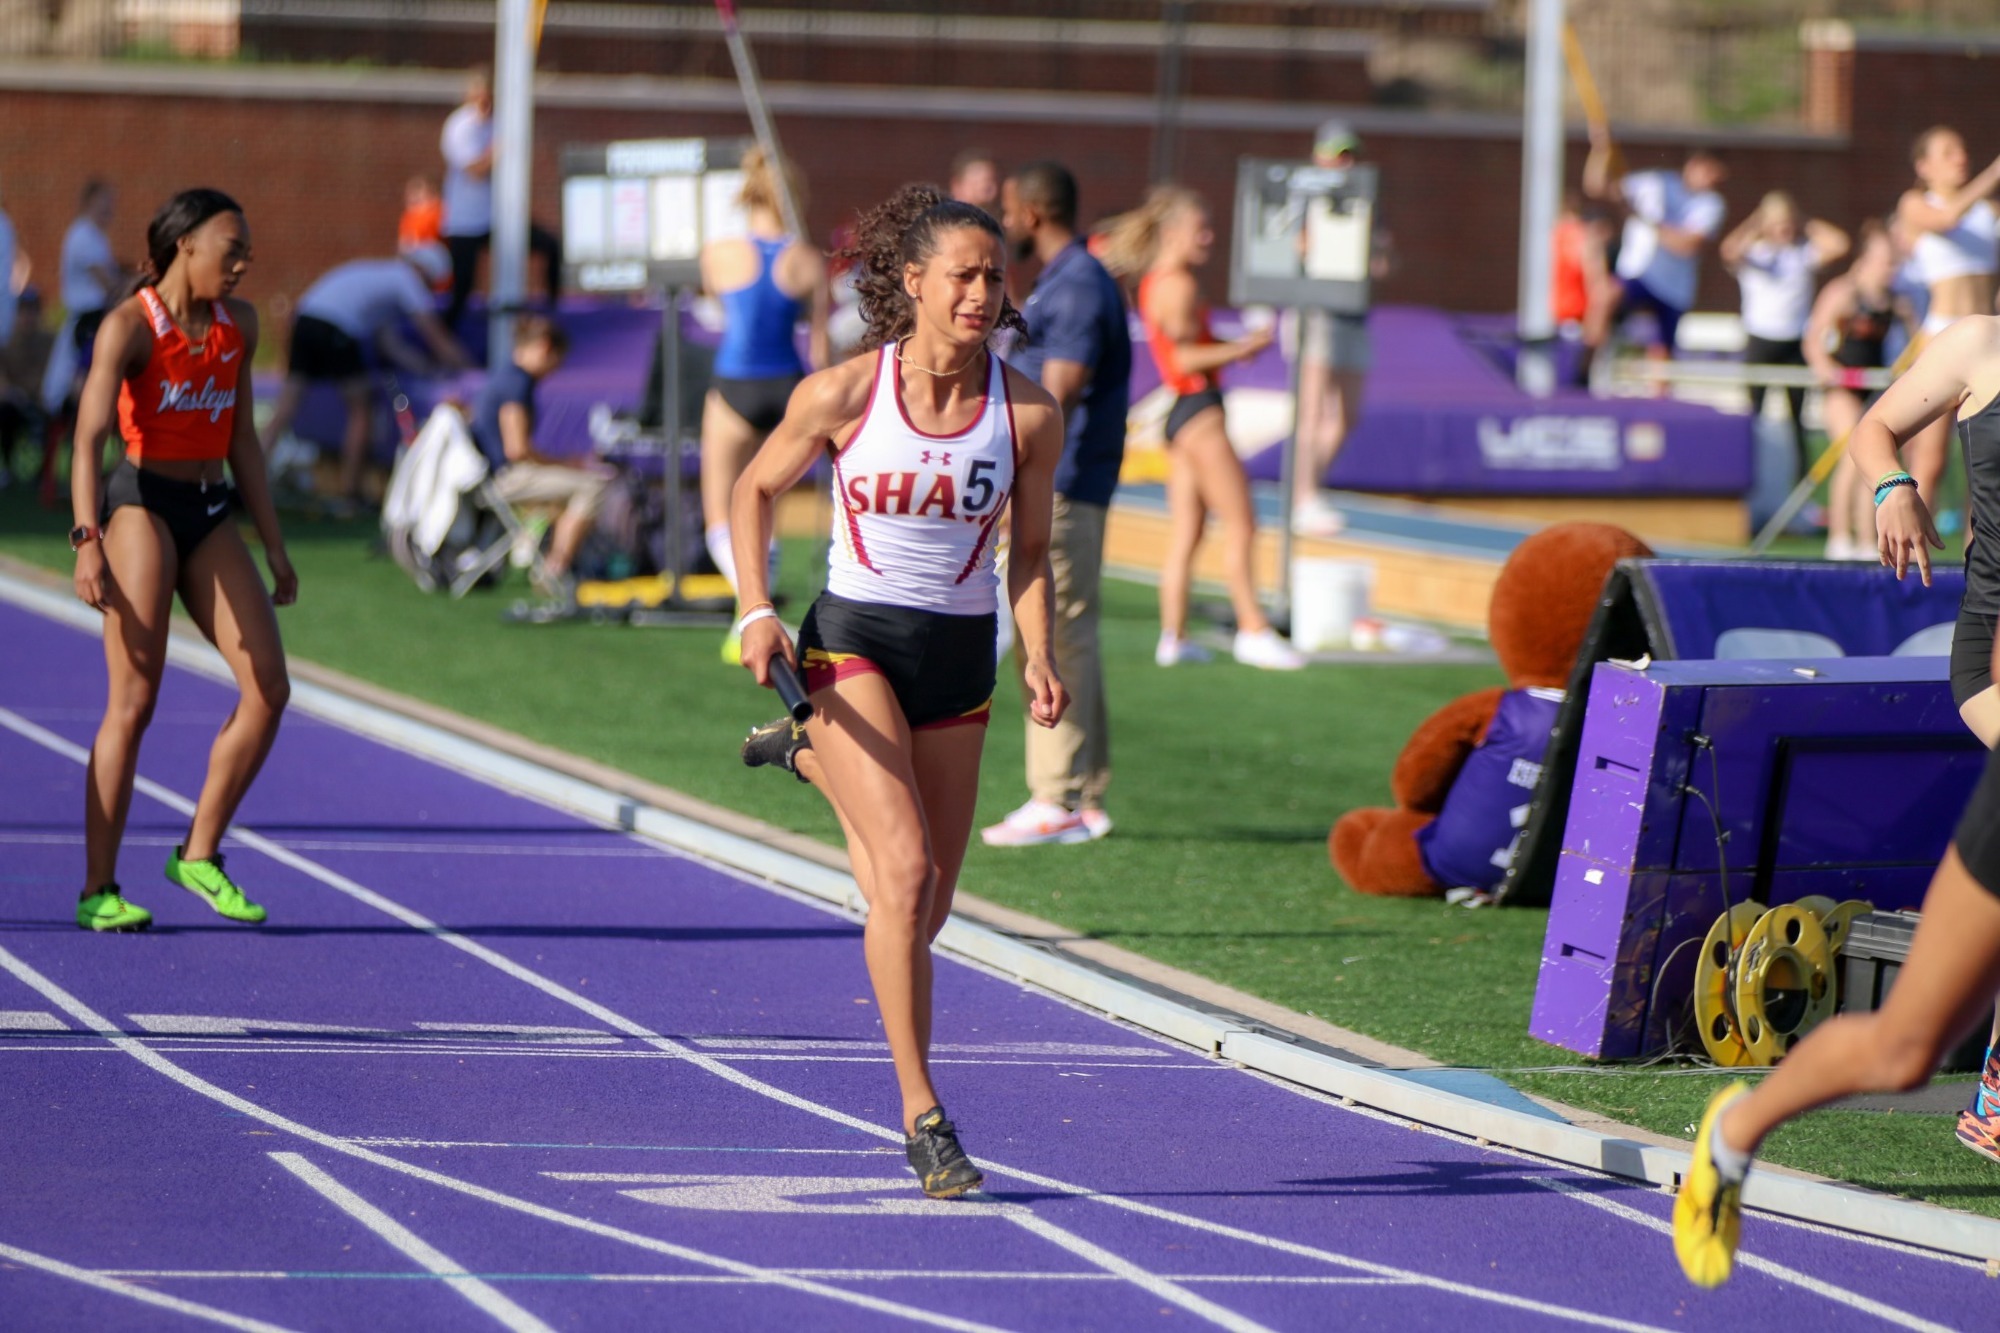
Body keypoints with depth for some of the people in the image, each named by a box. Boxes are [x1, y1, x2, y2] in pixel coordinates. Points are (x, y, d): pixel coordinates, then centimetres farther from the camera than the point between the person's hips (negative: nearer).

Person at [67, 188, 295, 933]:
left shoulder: (238, 326, 11)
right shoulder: (129, 326, -9)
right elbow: (89, 437, -17)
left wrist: (273, 544, 16)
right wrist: (87, 540, -29)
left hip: (212, 515, 6)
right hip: (142, 505, -6)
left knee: (268, 689, -4)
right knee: (134, 701, -11)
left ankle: (199, 855, 8)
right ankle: (98, 891, -7)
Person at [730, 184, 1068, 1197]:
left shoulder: (1029, 413, -6)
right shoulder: (842, 393, -11)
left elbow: (1029, 553, 5)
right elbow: (756, 489, 4)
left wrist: (1039, 661, -10)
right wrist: (757, 610, -8)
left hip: (960, 656, 3)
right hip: (853, 635, -3)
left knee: (922, 915, 11)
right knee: (907, 868, -21)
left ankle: (814, 755, 42)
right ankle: (921, 1117, -17)